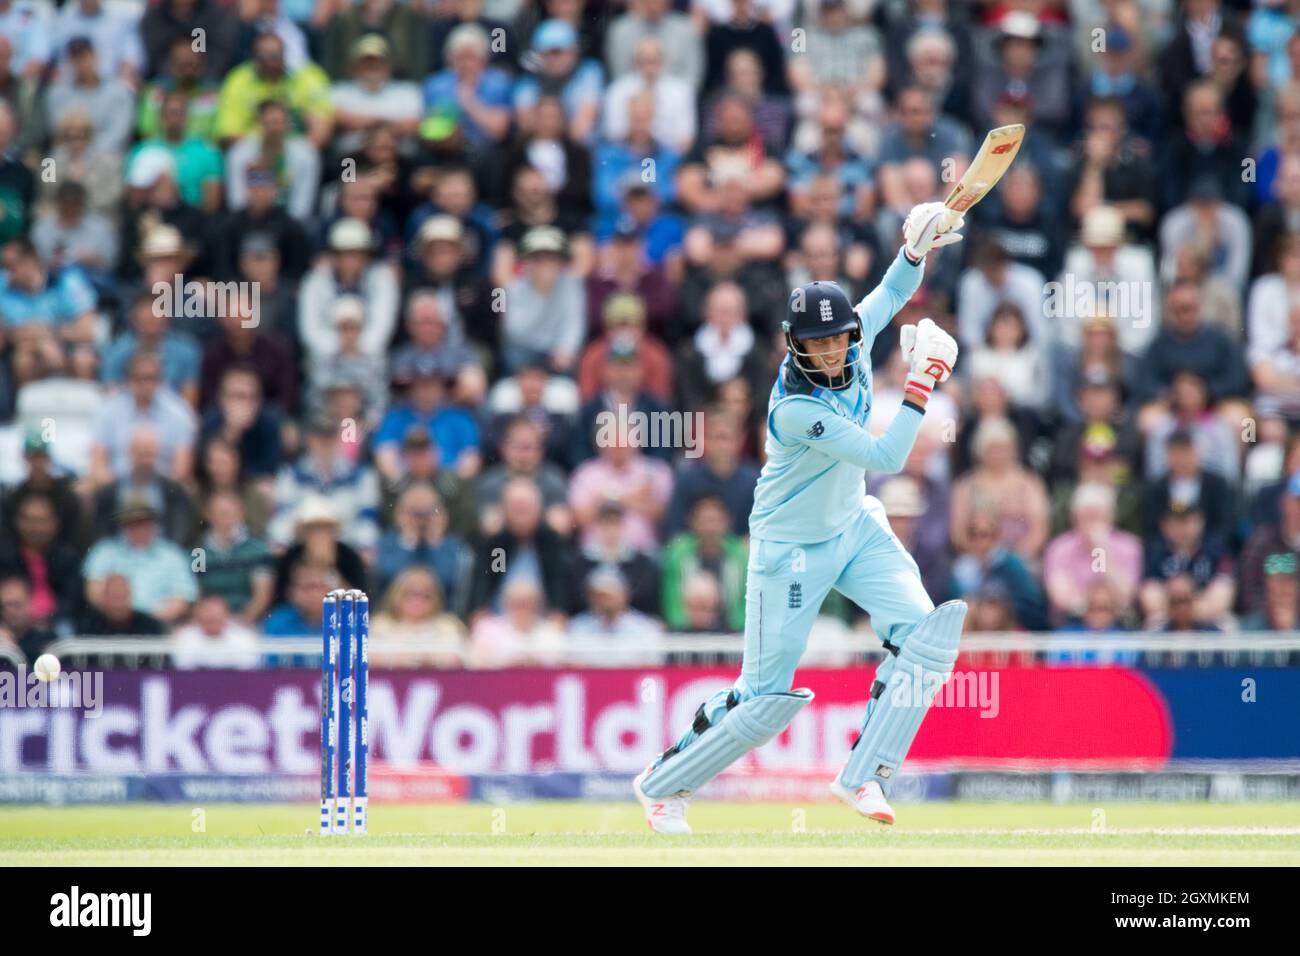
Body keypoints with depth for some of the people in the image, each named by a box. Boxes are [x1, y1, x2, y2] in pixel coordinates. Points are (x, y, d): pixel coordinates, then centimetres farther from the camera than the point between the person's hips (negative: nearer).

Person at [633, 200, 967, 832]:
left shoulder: (854, 344, -12)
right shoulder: (795, 408, -32)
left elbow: (890, 294, 7)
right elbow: (886, 458, -33)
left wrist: (914, 253, -14)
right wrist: (922, 382, -32)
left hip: (853, 525, 7)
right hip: (791, 548, -7)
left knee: (922, 631, -14)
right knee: (767, 697, -1)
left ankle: (863, 777, -6)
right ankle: (663, 782, 21)